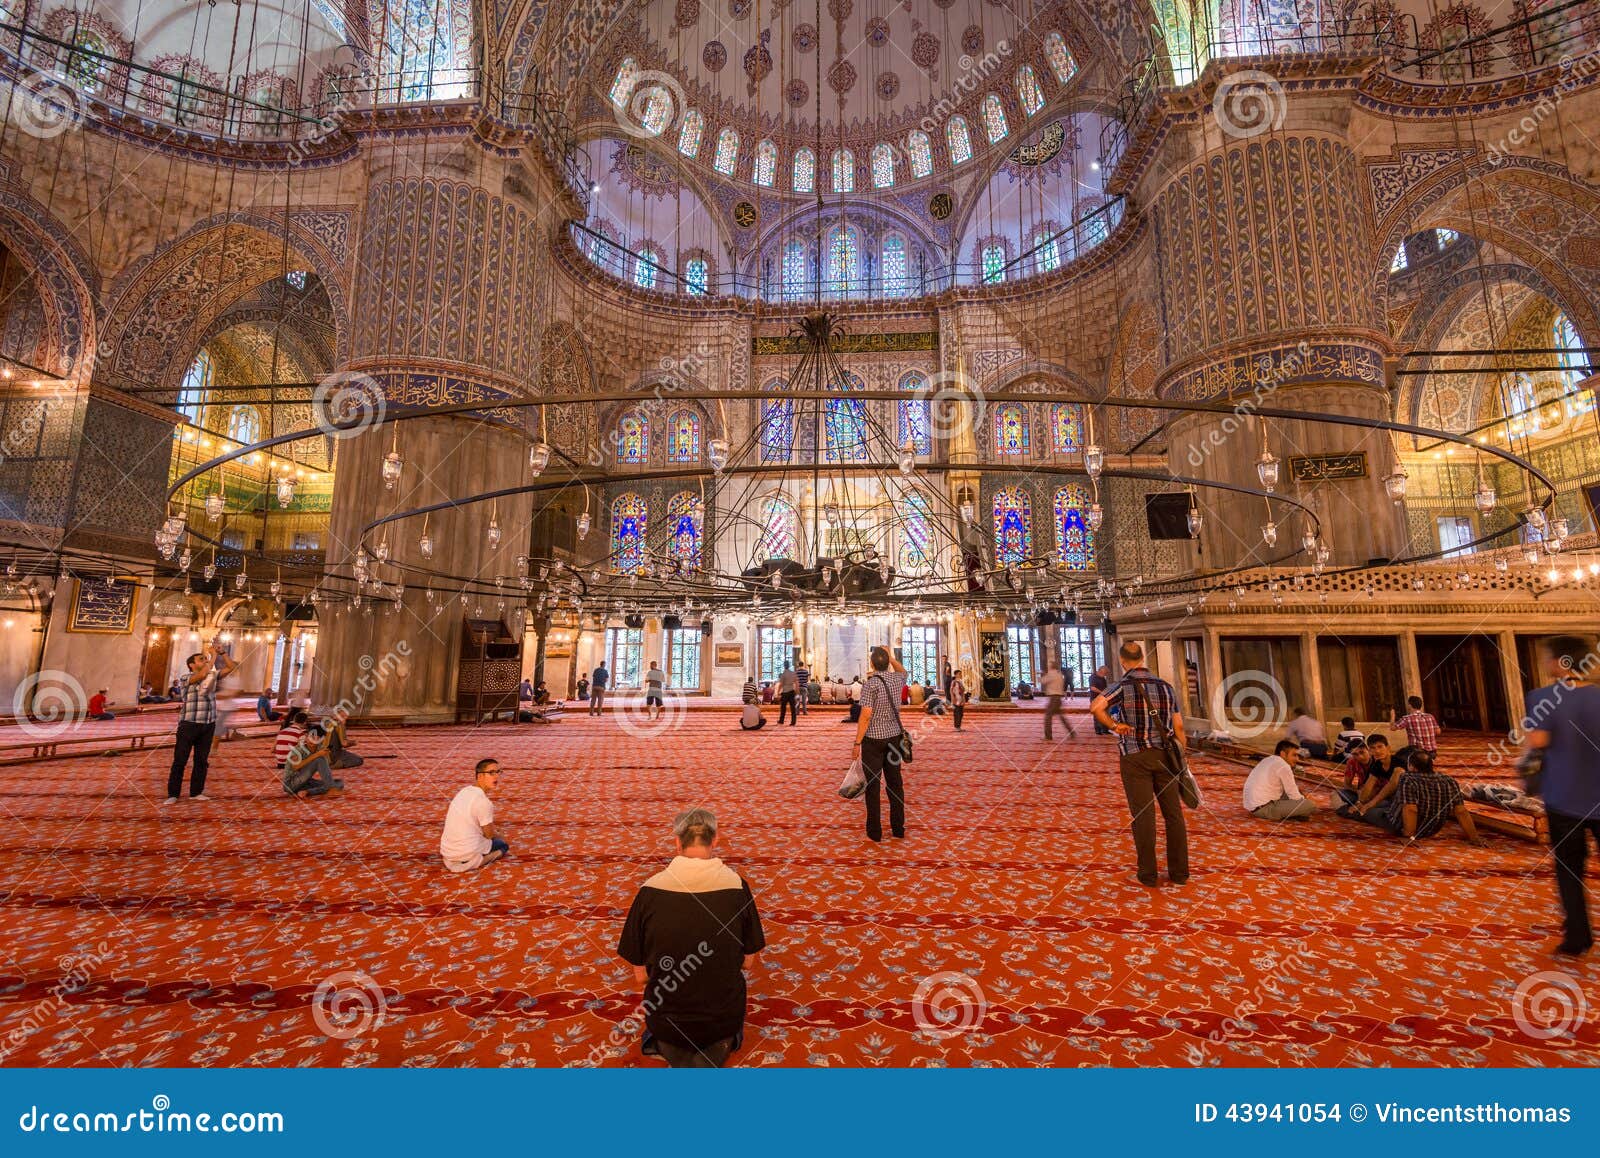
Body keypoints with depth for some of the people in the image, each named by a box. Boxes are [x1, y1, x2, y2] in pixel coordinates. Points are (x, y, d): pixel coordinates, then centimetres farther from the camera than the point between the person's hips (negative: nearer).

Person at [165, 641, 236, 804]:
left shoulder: (212, 675, 10)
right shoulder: (188, 678, -7)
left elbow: (231, 667, 7)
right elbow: (203, 674, -27)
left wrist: (222, 652, -4)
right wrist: (213, 655, -21)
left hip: (208, 725, 5)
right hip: (189, 724, -5)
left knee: (202, 760, 9)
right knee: (180, 760, 0)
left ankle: (196, 792, 16)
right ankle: (173, 794, 7)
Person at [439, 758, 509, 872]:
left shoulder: (464, 791, 4)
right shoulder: (484, 802, -20)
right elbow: (489, 835, -8)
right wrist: (503, 838, 14)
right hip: (467, 853, -8)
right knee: (503, 845, 14)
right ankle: (474, 862, -6)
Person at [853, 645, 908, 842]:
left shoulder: (871, 684, -17)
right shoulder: (896, 679, 0)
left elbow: (866, 716, -20)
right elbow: (903, 671, 27)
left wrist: (857, 743, -14)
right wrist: (891, 657, 19)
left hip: (873, 739, -5)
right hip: (893, 737, 5)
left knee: (872, 784, 3)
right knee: (895, 782, 12)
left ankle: (874, 831, 9)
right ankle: (898, 827, 21)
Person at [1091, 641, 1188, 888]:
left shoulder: (1123, 686, -9)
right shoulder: (1166, 686, 5)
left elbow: (1095, 707, -27)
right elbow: (1178, 726, 6)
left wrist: (1115, 726, -11)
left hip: (1135, 757, -4)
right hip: (1163, 756, 4)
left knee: (1143, 815, 1)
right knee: (1173, 813, 11)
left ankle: (1149, 874, 9)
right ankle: (1179, 872, 18)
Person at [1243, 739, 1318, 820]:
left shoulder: (1267, 760, 15)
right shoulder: (1283, 767, -11)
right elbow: (1295, 797, -6)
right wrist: (1304, 801, 11)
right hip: (1264, 809, -9)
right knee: (1310, 805, -13)